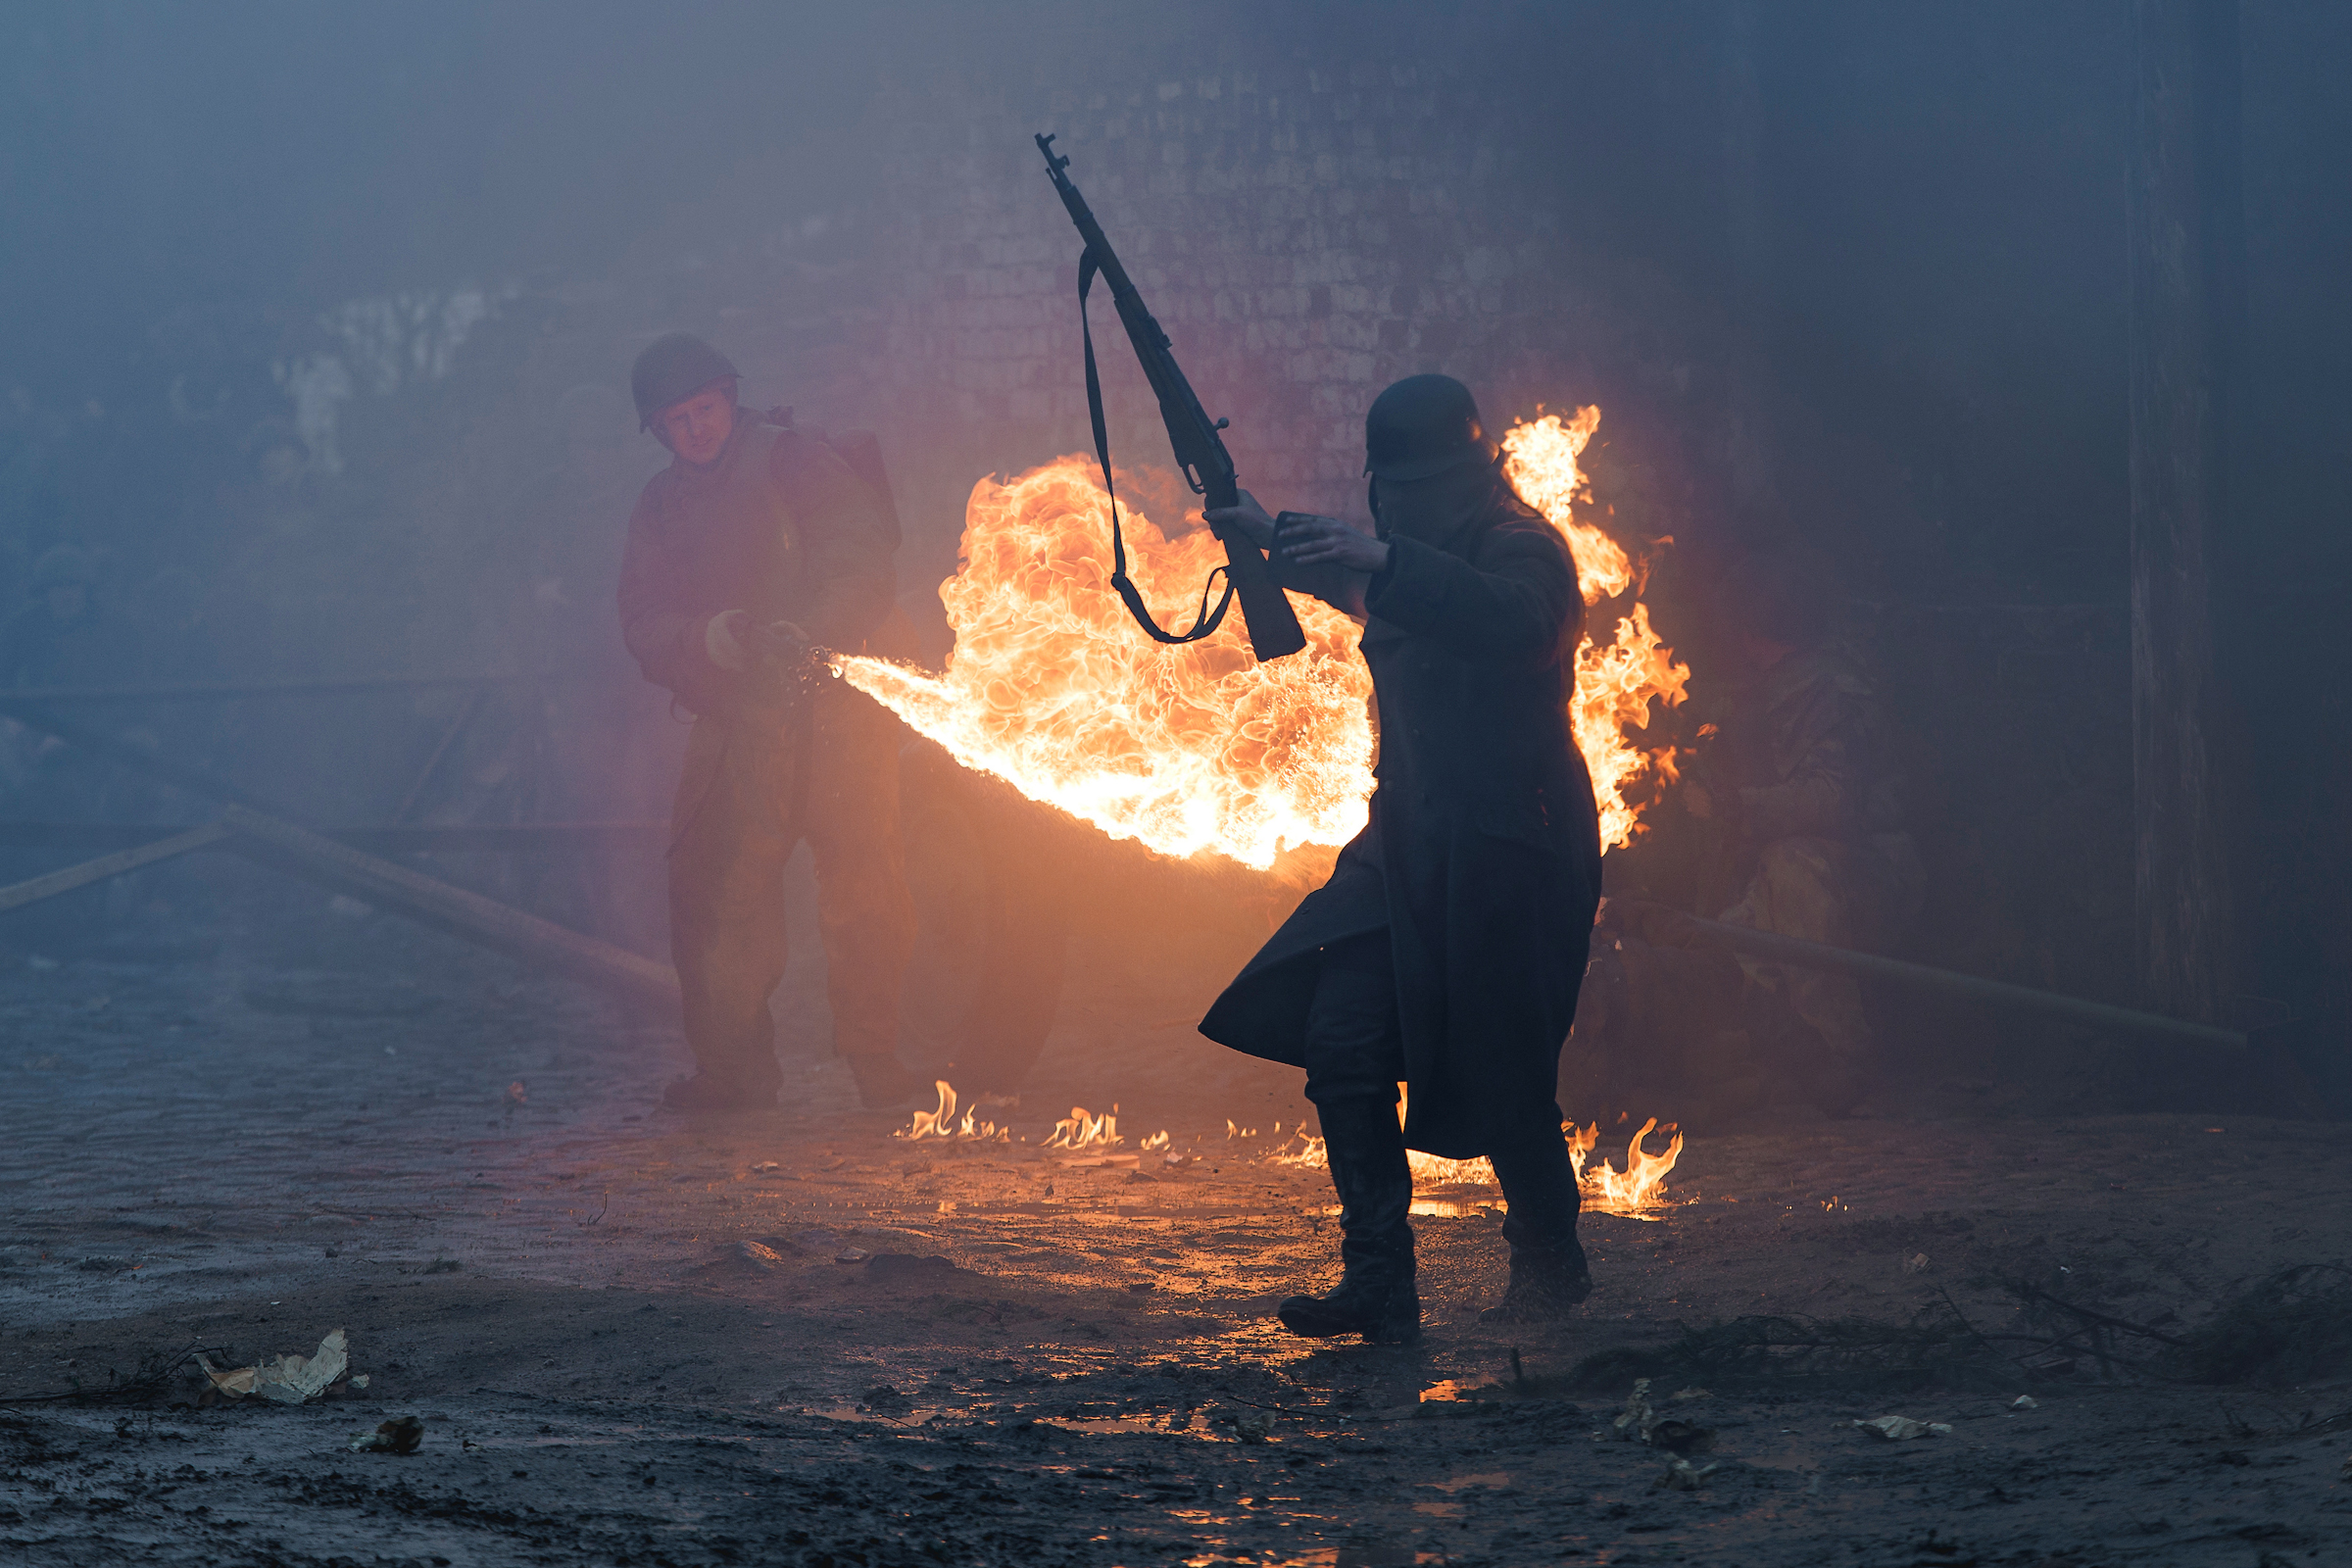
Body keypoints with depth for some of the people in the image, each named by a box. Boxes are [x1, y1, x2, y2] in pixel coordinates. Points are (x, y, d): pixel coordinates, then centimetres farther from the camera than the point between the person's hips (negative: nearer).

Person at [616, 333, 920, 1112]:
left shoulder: (793, 462, 2)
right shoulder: (660, 507, 15)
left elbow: (862, 552, -11)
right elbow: (646, 625, 6)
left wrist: (806, 630, -27)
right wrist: (710, 637, -16)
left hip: (835, 708, -3)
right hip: (736, 722, 4)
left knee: (861, 887, -8)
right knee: (716, 889, -5)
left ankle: (876, 1063, -1)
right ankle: (732, 1068, 3)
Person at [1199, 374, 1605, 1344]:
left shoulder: (1522, 547, -11)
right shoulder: (1422, 554, 16)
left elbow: (1513, 620, -35)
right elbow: (1343, 578, 40)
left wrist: (1382, 559, -42)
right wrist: (1270, 533, 26)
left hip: (1504, 853, -8)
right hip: (1412, 845, 8)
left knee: (1502, 1078, -3)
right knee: (1342, 1046, -5)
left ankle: (1551, 1267, 20)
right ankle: (1379, 1284, -4)